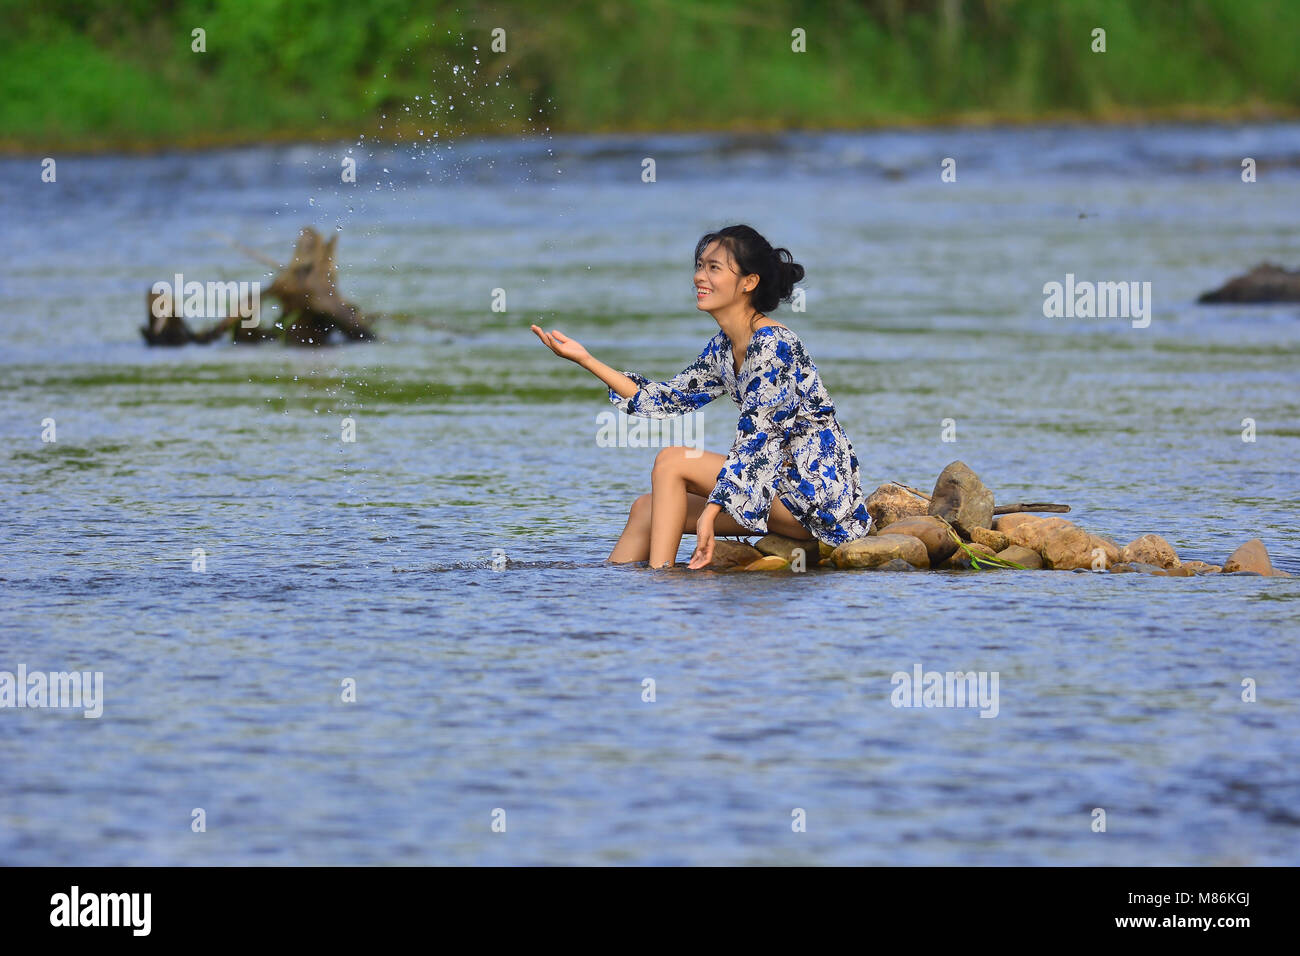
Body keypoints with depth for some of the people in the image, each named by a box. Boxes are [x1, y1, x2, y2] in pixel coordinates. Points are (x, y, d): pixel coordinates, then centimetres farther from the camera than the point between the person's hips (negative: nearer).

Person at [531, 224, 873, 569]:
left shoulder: (772, 345, -17)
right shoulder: (723, 347, 11)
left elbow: (755, 443, -23)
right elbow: (665, 400, 16)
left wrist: (710, 513, -27)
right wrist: (586, 360, 10)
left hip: (818, 490, -9)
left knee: (672, 461, -14)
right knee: (647, 508, 4)